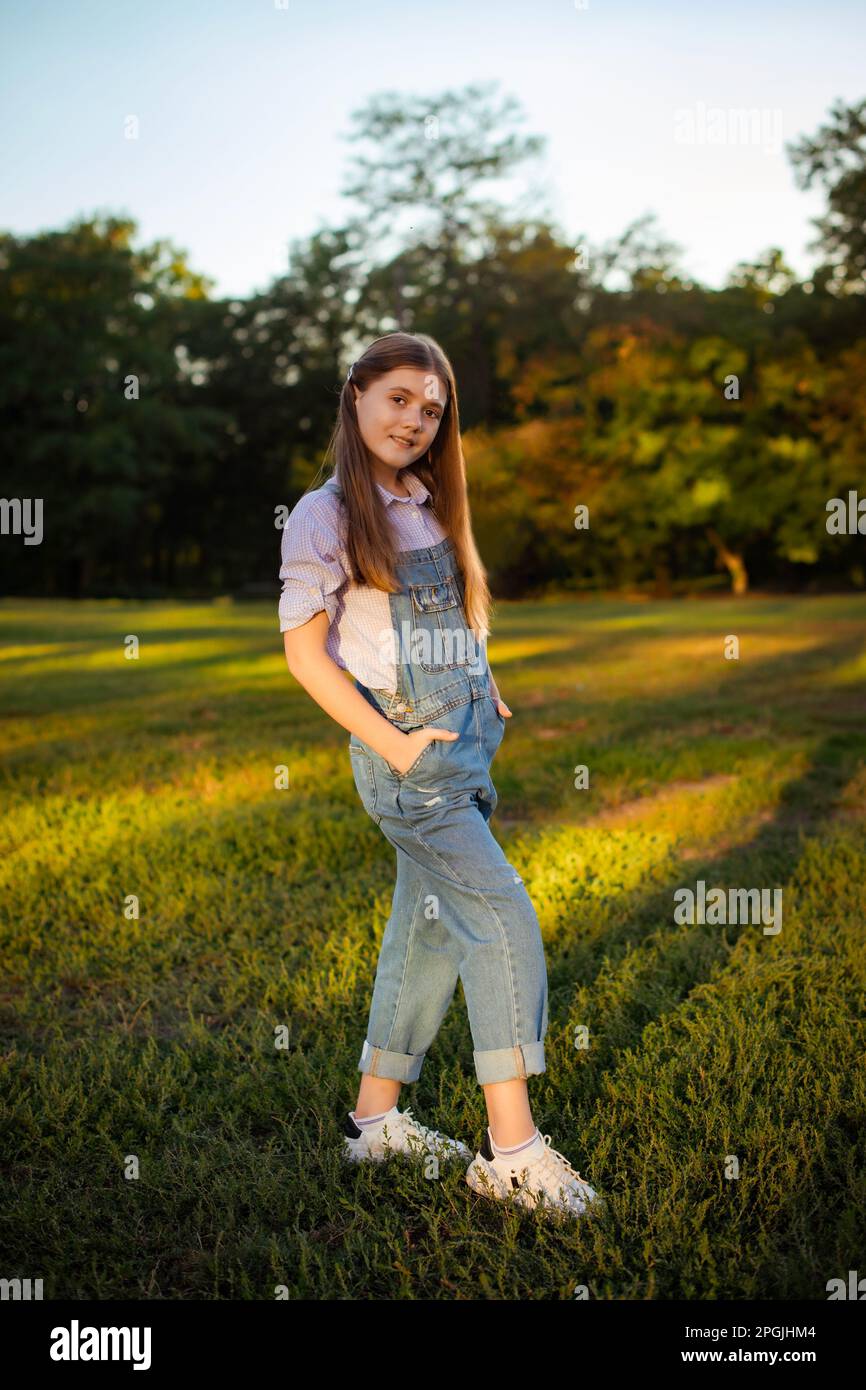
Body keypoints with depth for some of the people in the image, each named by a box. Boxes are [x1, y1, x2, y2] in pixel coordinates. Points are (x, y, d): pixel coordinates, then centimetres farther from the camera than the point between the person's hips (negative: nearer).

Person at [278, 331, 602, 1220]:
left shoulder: (431, 507, 15)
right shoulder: (325, 516, -6)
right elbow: (305, 652, -10)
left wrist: (486, 698, 7)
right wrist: (395, 745, -14)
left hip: (468, 739, 7)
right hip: (406, 747, -7)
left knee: (430, 927, 11)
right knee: (505, 921, -12)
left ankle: (376, 1117, 24)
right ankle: (513, 1151, -6)